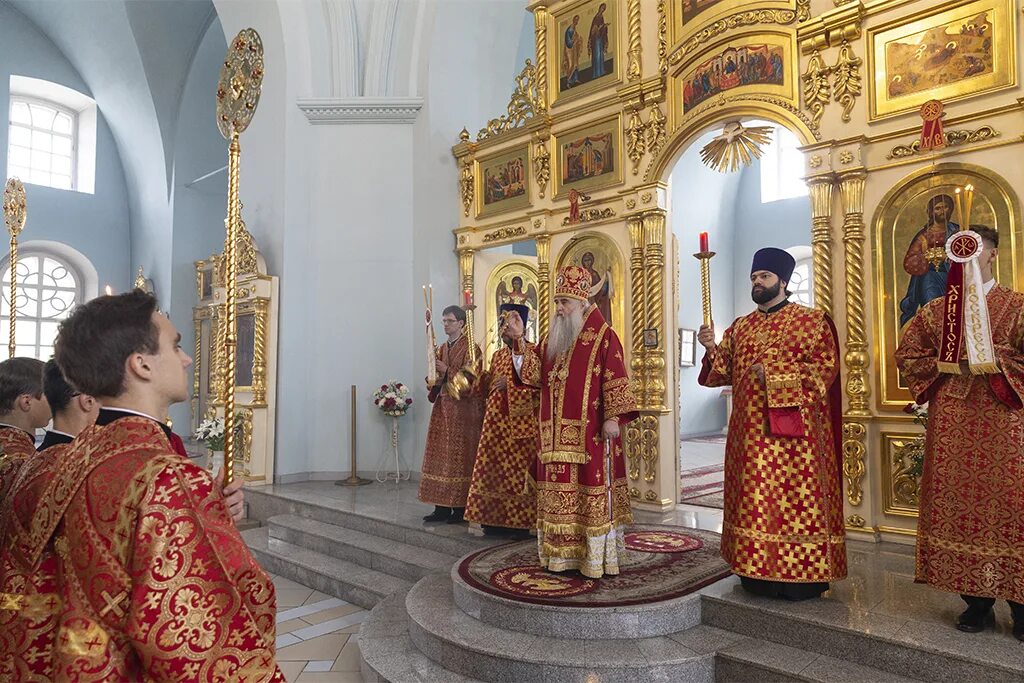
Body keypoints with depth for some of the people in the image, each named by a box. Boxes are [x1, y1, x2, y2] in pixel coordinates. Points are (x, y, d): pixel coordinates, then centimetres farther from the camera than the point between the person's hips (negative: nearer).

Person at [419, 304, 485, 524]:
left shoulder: (470, 348, -6)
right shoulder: (441, 349, 16)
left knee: (460, 457, -3)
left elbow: (470, 379, -13)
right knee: (440, 456, 6)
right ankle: (442, 507, 11)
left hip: (463, 409, -7)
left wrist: (447, 371, -18)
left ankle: (460, 508, 4)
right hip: (443, 408, 7)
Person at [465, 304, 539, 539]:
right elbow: (487, 387, 18)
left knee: (518, 472, -1)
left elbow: (539, 387, -13)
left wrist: (510, 384, -17)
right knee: (495, 471, 7)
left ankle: (520, 521, 8)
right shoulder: (498, 355, 14)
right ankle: (496, 519, 15)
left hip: (521, 424, -6)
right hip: (497, 423, 6)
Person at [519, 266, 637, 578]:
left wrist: (613, 417, -18)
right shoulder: (554, 337, 15)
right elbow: (536, 374, 12)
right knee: (559, 492, 10)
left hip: (590, 432, -7)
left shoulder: (603, 336, -6)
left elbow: (615, 379, -11)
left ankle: (597, 557, 8)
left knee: (593, 493, -2)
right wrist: (521, 341, 2)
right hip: (557, 433, 7)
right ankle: (563, 553, 20)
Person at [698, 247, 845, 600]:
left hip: (794, 429, -4)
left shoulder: (812, 321, 2)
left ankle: (801, 576, 7)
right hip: (750, 432, 5)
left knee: (796, 498, -3)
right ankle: (758, 573, 16)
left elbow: (825, 367, -7)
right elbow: (723, 371, 10)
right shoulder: (740, 327, 16)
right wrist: (712, 348, -10)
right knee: (755, 500, 6)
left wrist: (776, 376, -16)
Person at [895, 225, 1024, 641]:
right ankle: (976, 599, 15)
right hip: (951, 422, 3)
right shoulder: (936, 310, 12)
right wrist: (945, 363, -3)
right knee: (958, 502, 3)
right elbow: (906, 353, 12)